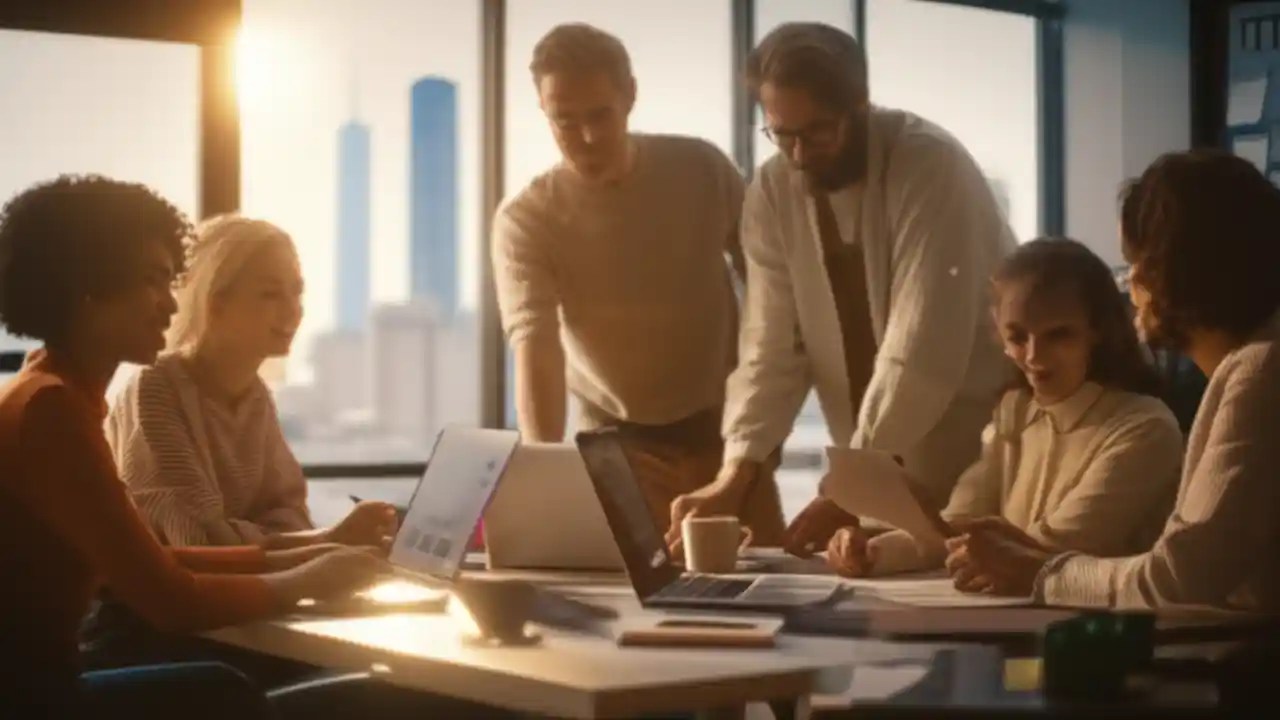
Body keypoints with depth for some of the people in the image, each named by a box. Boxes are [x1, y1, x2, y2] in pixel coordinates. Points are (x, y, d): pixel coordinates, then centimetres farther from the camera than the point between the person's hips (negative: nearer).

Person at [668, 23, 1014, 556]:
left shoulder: (932, 168, -21)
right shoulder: (772, 194, -4)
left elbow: (922, 353, -26)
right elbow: (773, 345, -5)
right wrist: (736, 473, -19)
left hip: (985, 453, -4)